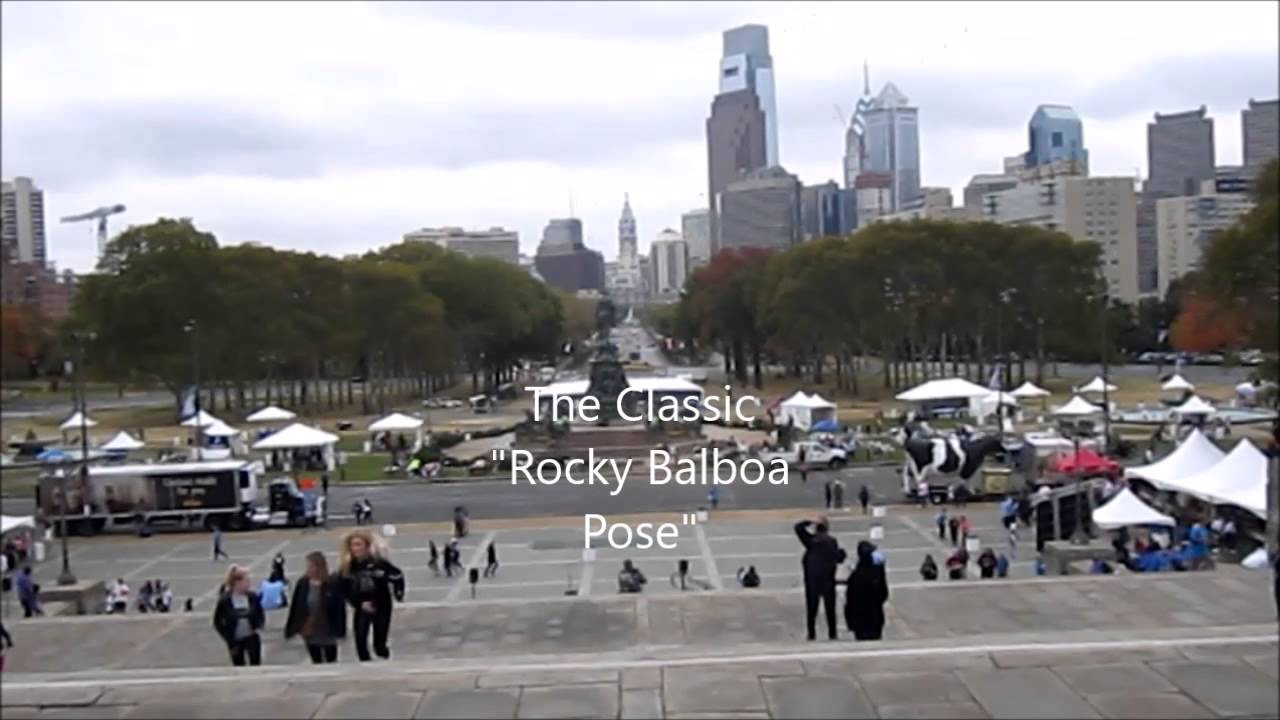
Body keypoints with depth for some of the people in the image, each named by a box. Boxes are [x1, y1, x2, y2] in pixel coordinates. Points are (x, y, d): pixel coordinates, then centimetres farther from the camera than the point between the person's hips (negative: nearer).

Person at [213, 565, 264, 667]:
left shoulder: (253, 597, -9)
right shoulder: (225, 600, -14)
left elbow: (261, 615, 6)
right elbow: (217, 622, -4)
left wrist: (258, 626, -13)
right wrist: (228, 639, -8)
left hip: (252, 639, 1)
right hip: (235, 641, -1)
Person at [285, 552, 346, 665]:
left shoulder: (333, 584, -15)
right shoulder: (302, 583, -5)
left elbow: (340, 607, -13)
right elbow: (295, 607, 0)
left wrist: (340, 630, -13)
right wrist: (289, 629, 0)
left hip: (328, 632, -3)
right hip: (309, 632, 3)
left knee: (331, 663, 10)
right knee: (316, 663, 15)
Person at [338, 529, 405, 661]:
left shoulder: (379, 562, -15)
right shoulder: (348, 567, -6)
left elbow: (397, 576, -6)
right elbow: (345, 591, 0)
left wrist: (398, 595, -8)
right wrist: (360, 603, -10)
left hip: (381, 607, -2)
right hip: (361, 609, 3)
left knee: (379, 645, 2)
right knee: (360, 641, -9)